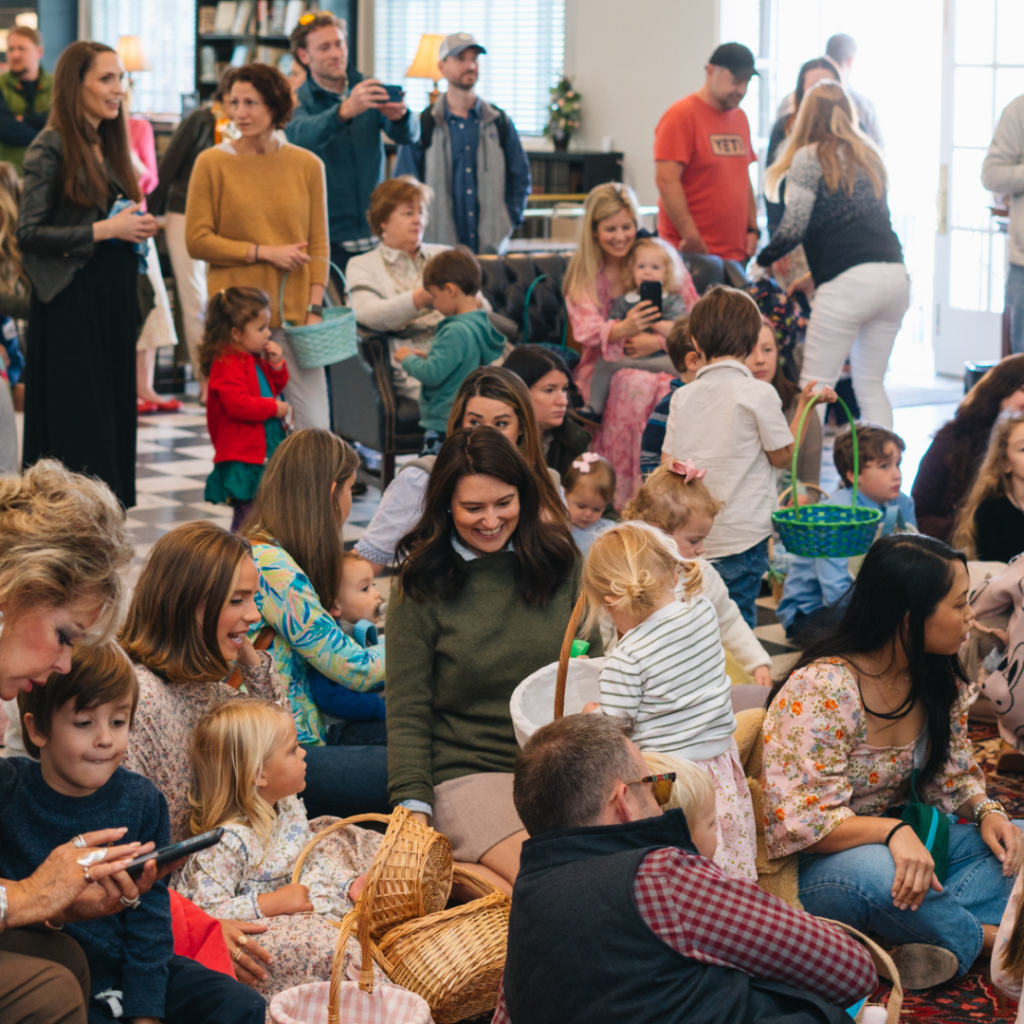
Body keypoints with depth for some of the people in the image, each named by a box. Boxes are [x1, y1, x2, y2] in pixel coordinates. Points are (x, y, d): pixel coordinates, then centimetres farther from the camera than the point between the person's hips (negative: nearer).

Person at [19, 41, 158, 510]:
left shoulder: (109, 146, 13)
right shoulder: (51, 147, -9)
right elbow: (28, 233, -15)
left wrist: (136, 226, 3)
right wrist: (104, 229, -18)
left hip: (114, 296, 7)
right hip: (70, 300, -7)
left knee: (113, 413, 8)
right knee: (75, 421, -4)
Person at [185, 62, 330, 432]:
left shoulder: (307, 165, 7)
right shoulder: (212, 163, 1)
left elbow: (318, 245, 9)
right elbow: (197, 241, -1)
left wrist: (314, 308, -1)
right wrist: (265, 253, -7)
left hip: (294, 314, 2)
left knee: (315, 427, -2)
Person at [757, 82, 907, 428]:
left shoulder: (809, 157, 1)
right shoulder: (867, 157, 22)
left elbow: (793, 227, -4)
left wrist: (761, 261, 14)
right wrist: (816, 275, 32)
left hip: (850, 282, -7)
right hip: (895, 276, 7)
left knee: (815, 384, -1)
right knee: (870, 386, 14)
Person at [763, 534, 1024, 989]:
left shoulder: (938, 679, 1)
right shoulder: (822, 690, -23)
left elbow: (953, 774, 12)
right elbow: (805, 823, -26)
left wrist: (985, 810, -10)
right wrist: (893, 831, -40)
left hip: (906, 846, 8)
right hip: (812, 867, -8)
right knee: (874, 871, -40)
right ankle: (984, 937, -16)